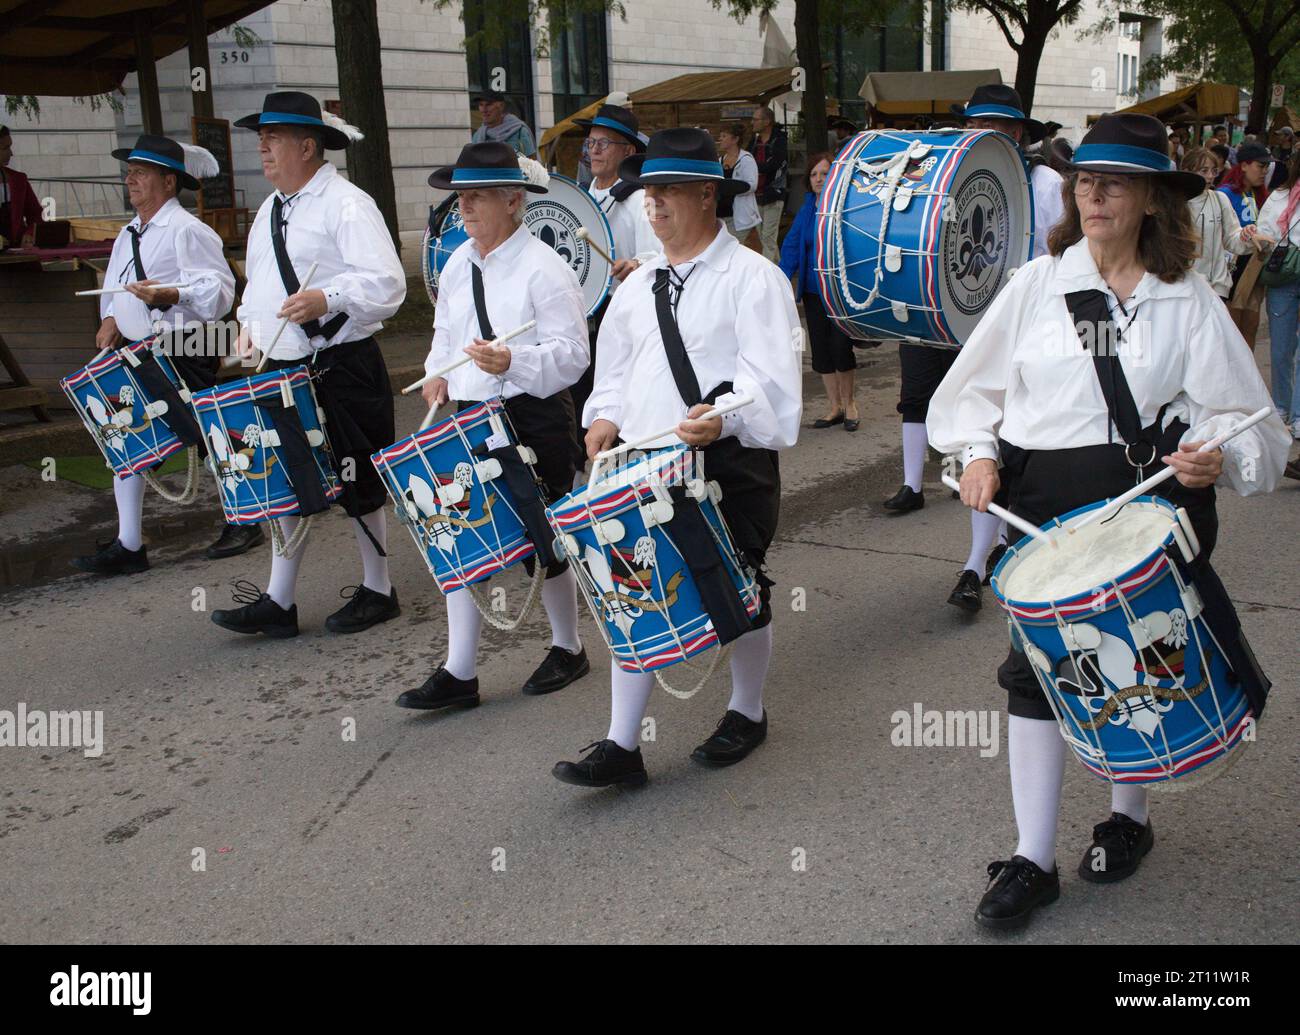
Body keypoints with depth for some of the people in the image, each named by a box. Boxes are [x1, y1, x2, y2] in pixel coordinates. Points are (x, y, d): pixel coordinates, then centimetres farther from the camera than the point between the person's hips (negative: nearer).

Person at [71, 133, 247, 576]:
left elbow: (219, 291, -19)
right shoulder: (128, 235, 14)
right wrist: (110, 320, 5)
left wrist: (168, 296, -32)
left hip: (183, 354, -8)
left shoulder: (187, 231, -12)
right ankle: (129, 546, 12)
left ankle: (244, 522, 23)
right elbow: (115, 288, 24)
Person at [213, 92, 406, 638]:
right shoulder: (270, 209, 16)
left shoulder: (346, 204, -12)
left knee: (356, 485, 4)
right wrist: (249, 324, 13)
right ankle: (279, 601, 21)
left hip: (341, 371, -8)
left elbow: (387, 284, -21)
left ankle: (377, 590, 21)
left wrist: (327, 299, -33)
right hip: (280, 370, 8)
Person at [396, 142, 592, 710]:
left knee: (543, 542, 6)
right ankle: (459, 673, 15)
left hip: (534, 421, -7)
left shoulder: (544, 269, -13)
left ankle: (568, 649, 31)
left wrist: (513, 361, -31)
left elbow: (572, 353, -16)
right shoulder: (459, 263, 9)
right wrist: (438, 372, 5)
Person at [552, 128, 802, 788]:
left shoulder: (751, 277, -6)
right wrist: (607, 416, 2)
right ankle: (621, 746, 10)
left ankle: (747, 714, 33)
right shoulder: (638, 286, 14)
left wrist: (723, 417, -32)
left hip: (731, 465, -5)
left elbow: (769, 375, -15)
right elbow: (616, 368, 21)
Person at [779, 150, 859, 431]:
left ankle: (848, 402, 15)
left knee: (840, 346, -8)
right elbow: (791, 246, 2)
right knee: (821, 348, 8)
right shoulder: (807, 210, 6)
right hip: (814, 290, 5)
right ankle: (834, 406, 22)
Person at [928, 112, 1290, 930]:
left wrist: (1217, 456, -22)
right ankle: (1034, 860, 10)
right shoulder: (1038, 282, 4)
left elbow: (1241, 416, -2)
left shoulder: (1188, 301, 1)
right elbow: (976, 384, 10)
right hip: (1044, 504, 1)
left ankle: (1130, 814, 38)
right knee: (1035, 671, 0)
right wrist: (978, 451, -5)